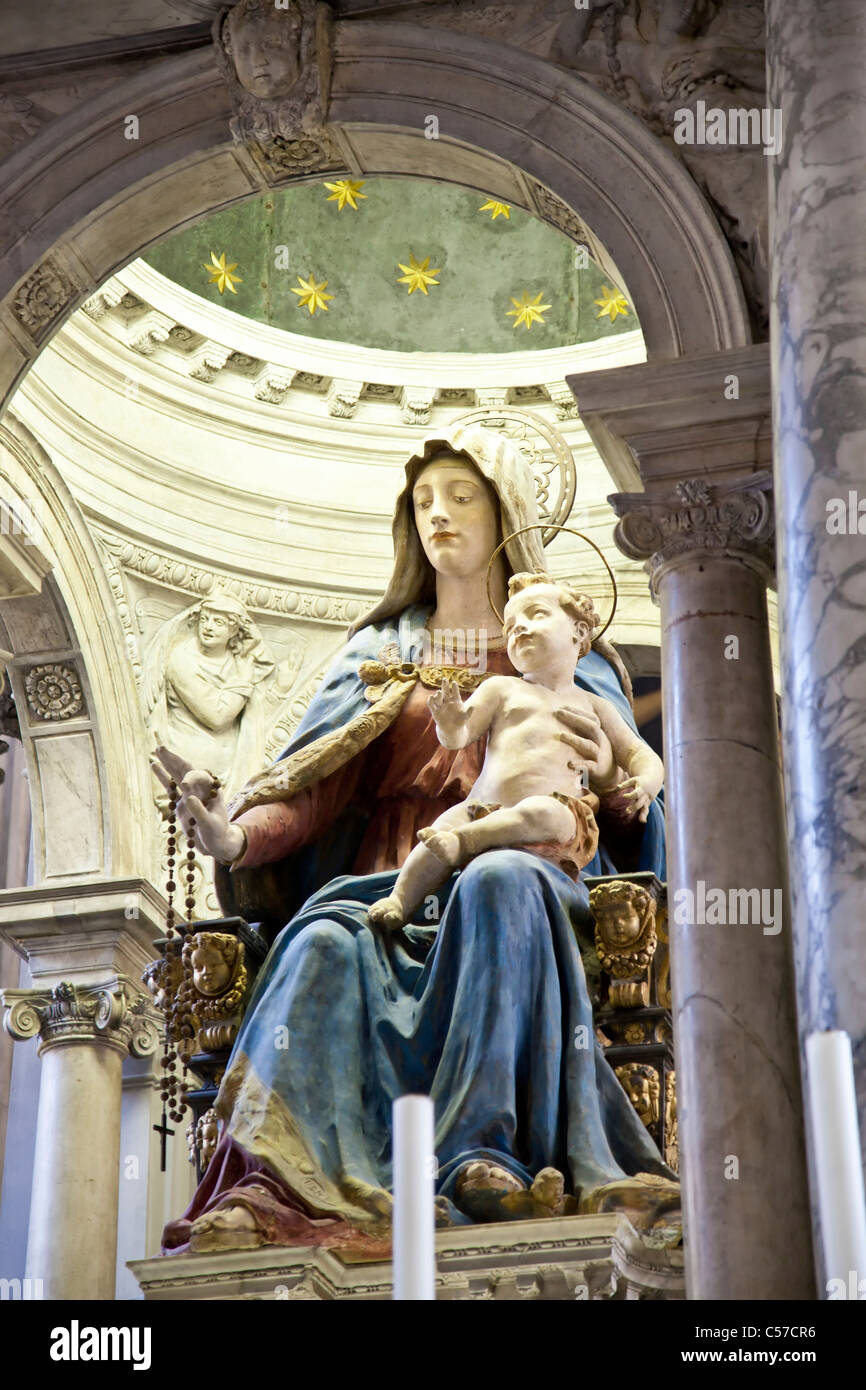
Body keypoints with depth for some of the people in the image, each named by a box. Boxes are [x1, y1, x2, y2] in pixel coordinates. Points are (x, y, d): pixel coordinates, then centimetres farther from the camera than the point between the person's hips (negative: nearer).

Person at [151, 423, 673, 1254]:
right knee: (328, 942, -33)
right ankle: (291, 1188, -48)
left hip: (520, 873, -1)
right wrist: (237, 836, -15)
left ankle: (484, 1149, -44)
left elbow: (628, 829, 16)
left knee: (500, 883, -38)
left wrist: (609, 775, -8)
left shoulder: (564, 652, 21)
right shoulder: (379, 653, 23)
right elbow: (320, 781, 6)